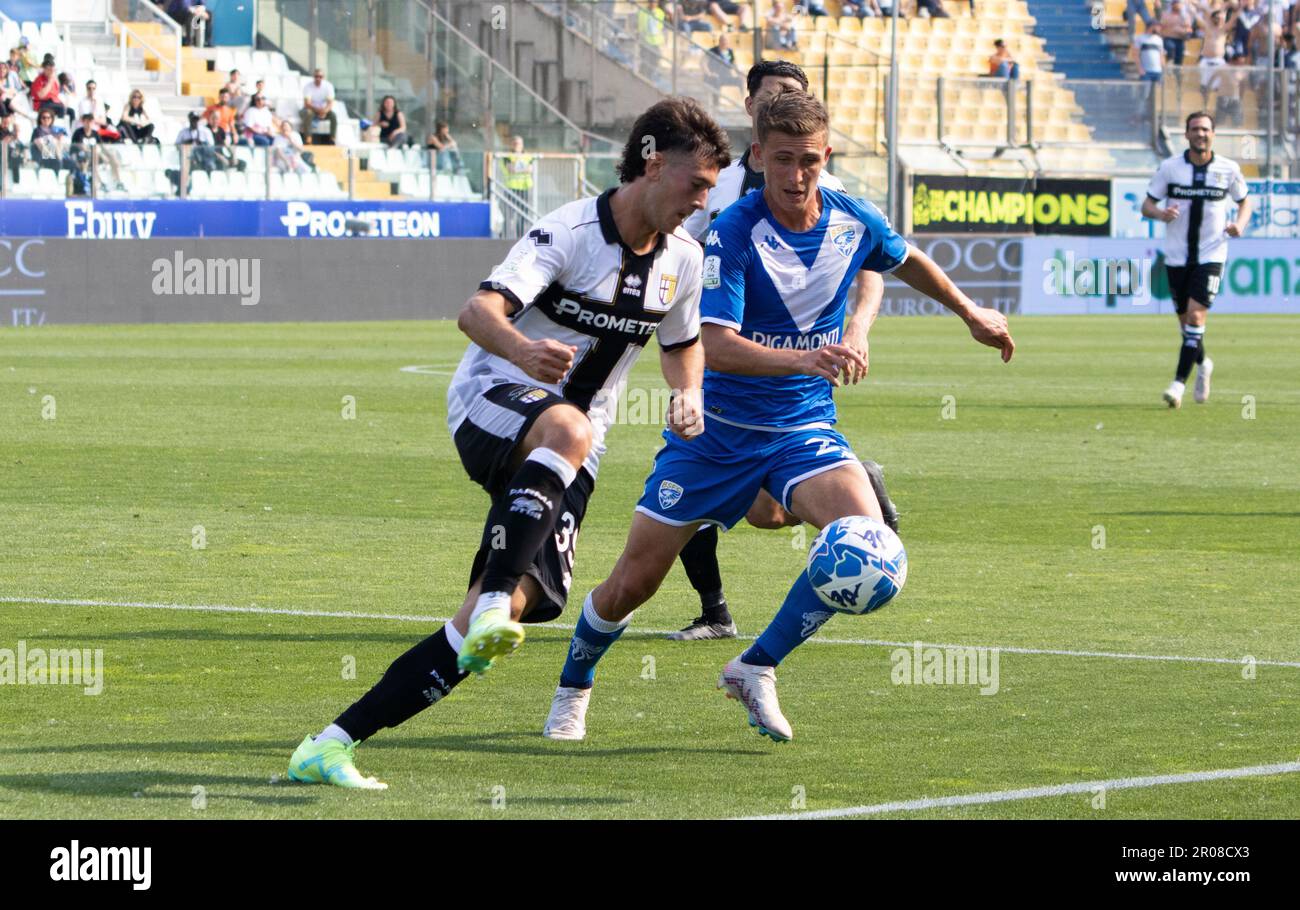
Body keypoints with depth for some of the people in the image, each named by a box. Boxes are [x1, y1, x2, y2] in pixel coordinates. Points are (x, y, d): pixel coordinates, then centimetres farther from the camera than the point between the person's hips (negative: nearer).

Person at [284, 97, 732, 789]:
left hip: (569, 458, 6)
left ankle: (332, 745, -11)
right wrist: (519, 347, -50)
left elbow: (683, 342, 26)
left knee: (515, 605, -14)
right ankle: (492, 601, -47)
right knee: (566, 429, -43)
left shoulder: (681, 260, 6)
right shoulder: (570, 232, -15)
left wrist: (688, 395, 3)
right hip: (493, 398, -6)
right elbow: (478, 310, -28)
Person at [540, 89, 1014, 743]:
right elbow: (713, 344, -30)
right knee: (631, 585, 0)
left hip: (804, 429, 3)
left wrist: (972, 313, 31)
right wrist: (805, 358, -43)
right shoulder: (735, 231, -20)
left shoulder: (854, 223, -5)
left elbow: (908, 261, 20)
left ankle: (756, 668, -7)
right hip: (719, 428, -3)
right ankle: (573, 688, 31)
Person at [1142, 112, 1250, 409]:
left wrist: (1240, 224, -7)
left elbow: (1244, 202, 14)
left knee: (1196, 315, -16)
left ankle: (1179, 384, -17)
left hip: (1211, 254, -2)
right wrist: (1160, 213, -21)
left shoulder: (1228, 169, -1)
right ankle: (1202, 365, 39)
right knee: (1185, 319, 9)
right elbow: (1146, 205, 2)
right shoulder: (1169, 167, -2)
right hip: (1176, 256, 2)